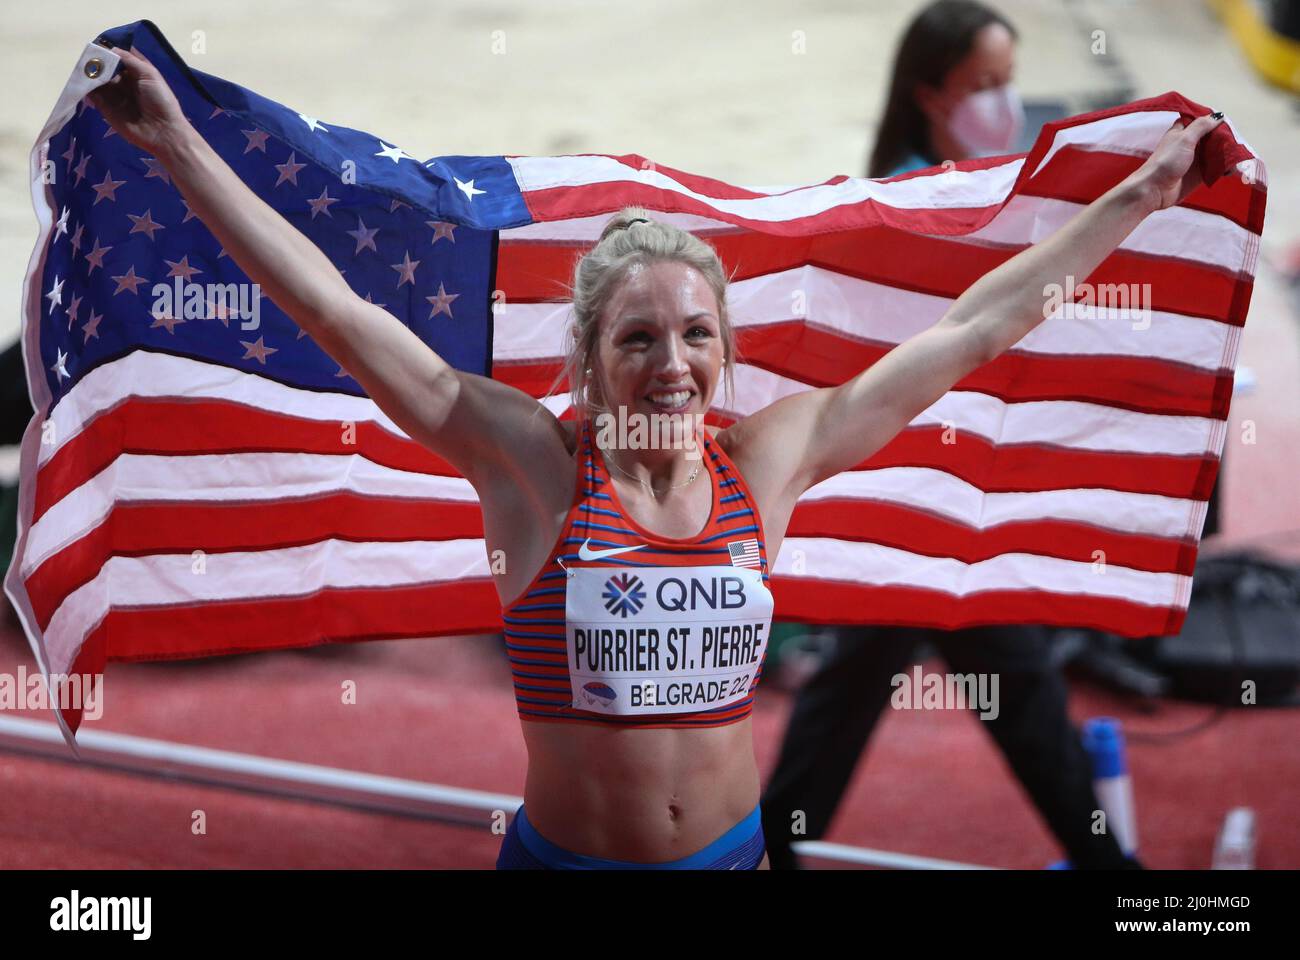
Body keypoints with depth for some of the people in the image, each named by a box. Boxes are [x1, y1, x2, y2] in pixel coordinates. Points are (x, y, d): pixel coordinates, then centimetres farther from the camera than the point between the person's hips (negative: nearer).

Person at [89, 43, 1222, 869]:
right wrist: (180, 148, -14)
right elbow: (336, 310, -11)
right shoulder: (531, 460, -9)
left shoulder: (768, 460, -1)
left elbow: (975, 328, 6)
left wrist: (1142, 195, 11)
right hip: (563, 853, -2)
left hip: (732, 846, 3)